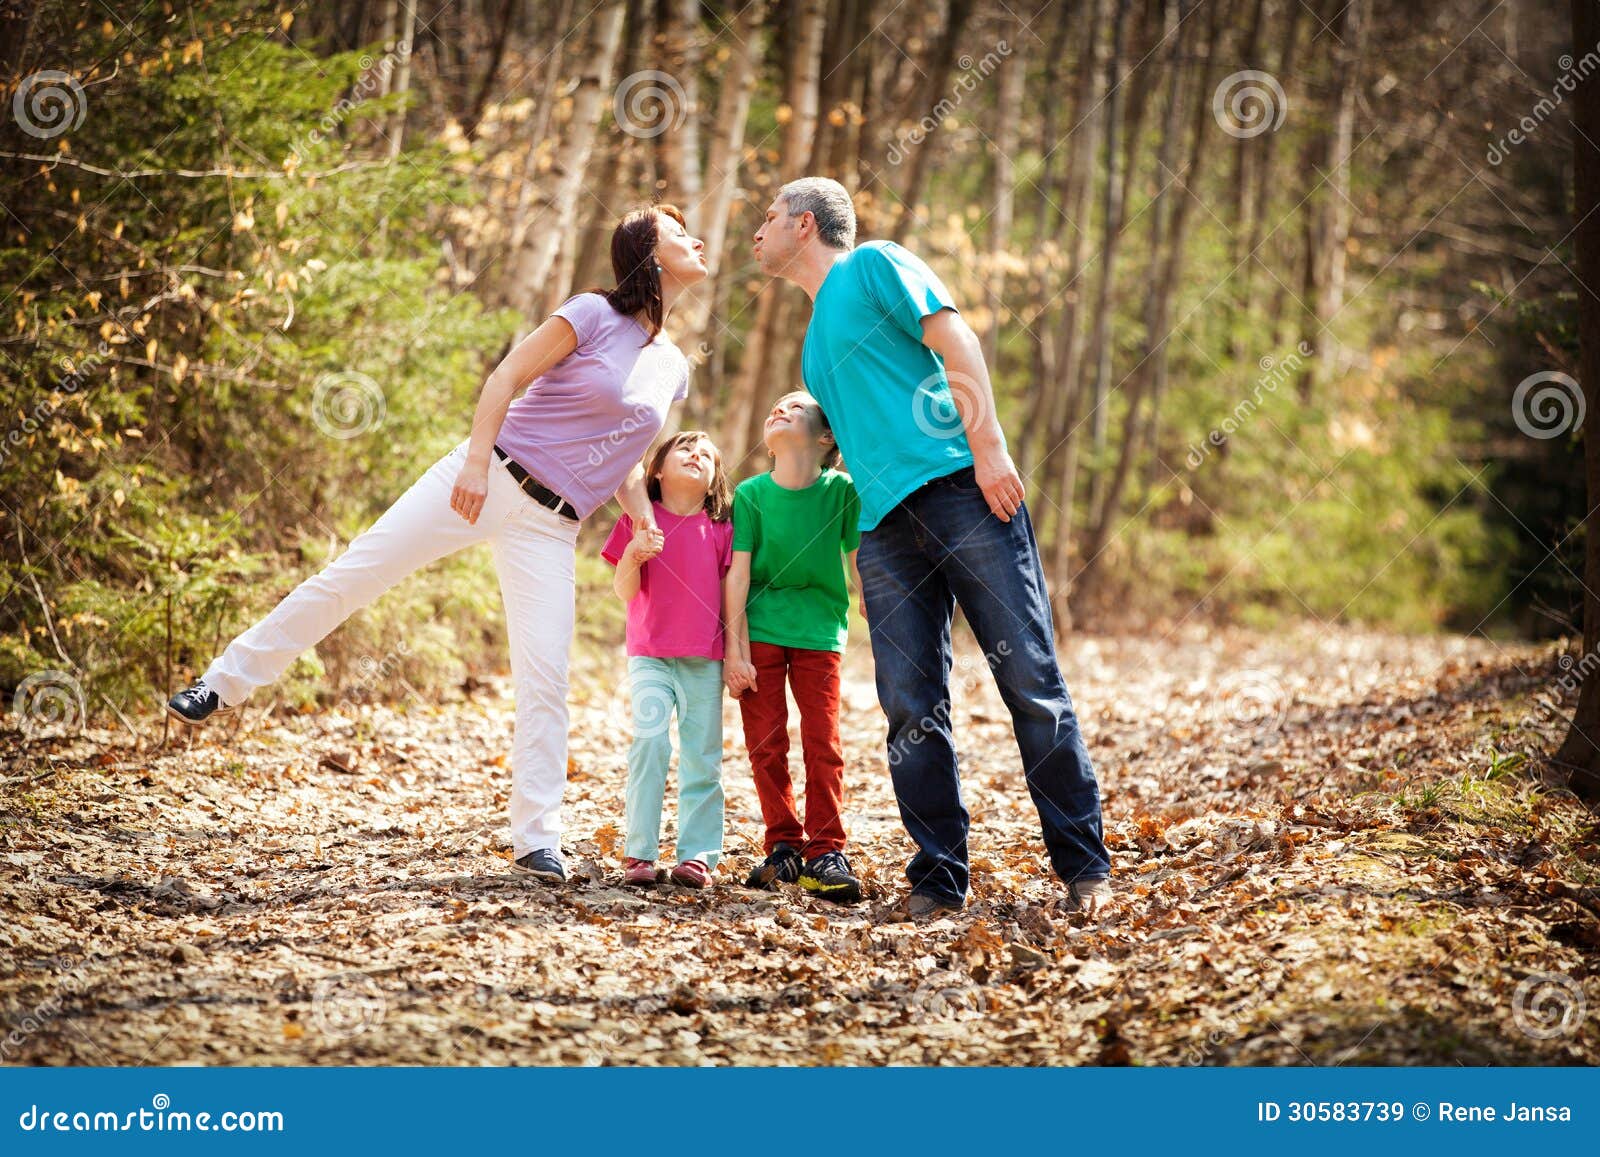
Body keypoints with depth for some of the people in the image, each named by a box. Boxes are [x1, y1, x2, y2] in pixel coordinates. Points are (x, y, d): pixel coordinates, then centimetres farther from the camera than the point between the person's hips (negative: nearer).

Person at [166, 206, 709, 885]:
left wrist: (646, 523, 6)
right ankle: (227, 681, 6)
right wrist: (477, 459, -19)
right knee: (353, 574, -7)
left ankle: (537, 841, -1)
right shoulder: (594, 315, -3)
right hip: (488, 476, -4)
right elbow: (505, 378, -7)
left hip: (548, 525, 4)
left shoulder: (673, 369, 14)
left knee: (545, 677, -6)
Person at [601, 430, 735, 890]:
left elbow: (730, 594, 8)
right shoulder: (640, 520, 3)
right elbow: (625, 591, -1)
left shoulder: (720, 528, 6)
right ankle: (639, 853, -9)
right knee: (650, 744, -14)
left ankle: (697, 853, 5)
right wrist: (634, 554, -20)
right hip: (650, 655, -2)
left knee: (702, 756, 1)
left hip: (705, 659, 2)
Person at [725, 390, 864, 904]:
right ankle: (784, 847, 14)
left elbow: (860, 568, 0)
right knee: (766, 745, 1)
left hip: (819, 633, -1)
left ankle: (825, 853, 1)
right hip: (759, 631, 1)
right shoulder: (751, 494, -4)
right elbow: (737, 576, -5)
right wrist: (735, 652, -9)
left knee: (823, 744, -5)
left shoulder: (842, 490, -6)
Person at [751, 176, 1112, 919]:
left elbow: (956, 344, -4)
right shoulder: (815, 341, 29)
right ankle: (937, 878, 1)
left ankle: (1084, 867, -3)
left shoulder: (873, 266, 8)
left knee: (1030, 677, -8)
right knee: (911, 707, -3)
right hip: (886, 525, 7)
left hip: (962, 489, -7)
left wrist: (989, 448, -15)